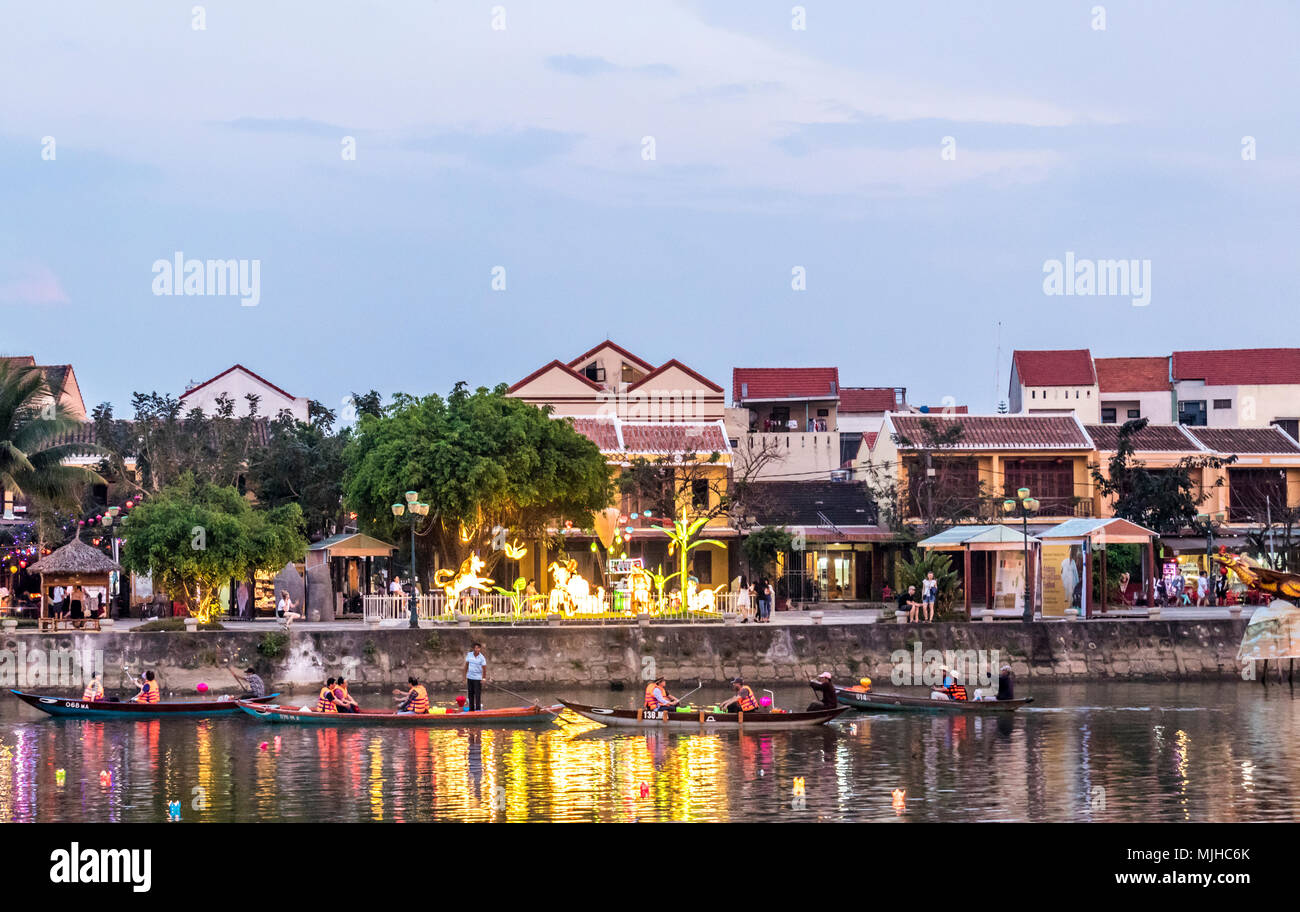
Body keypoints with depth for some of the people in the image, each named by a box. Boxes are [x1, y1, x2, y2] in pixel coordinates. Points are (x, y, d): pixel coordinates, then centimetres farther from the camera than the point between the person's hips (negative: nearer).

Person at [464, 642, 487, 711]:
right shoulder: (469, 655, 2)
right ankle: (471, 709, 19)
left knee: (478, 694, -5)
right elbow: (466, 665, 9)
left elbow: (484, 668, -6)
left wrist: (484, 678, -13)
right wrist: (465, 676, 8)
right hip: (469, 677, 4)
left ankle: (478, 709, 1)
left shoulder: (482, 658, -8)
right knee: (470, 694, 10)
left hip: (478, 678, -4)